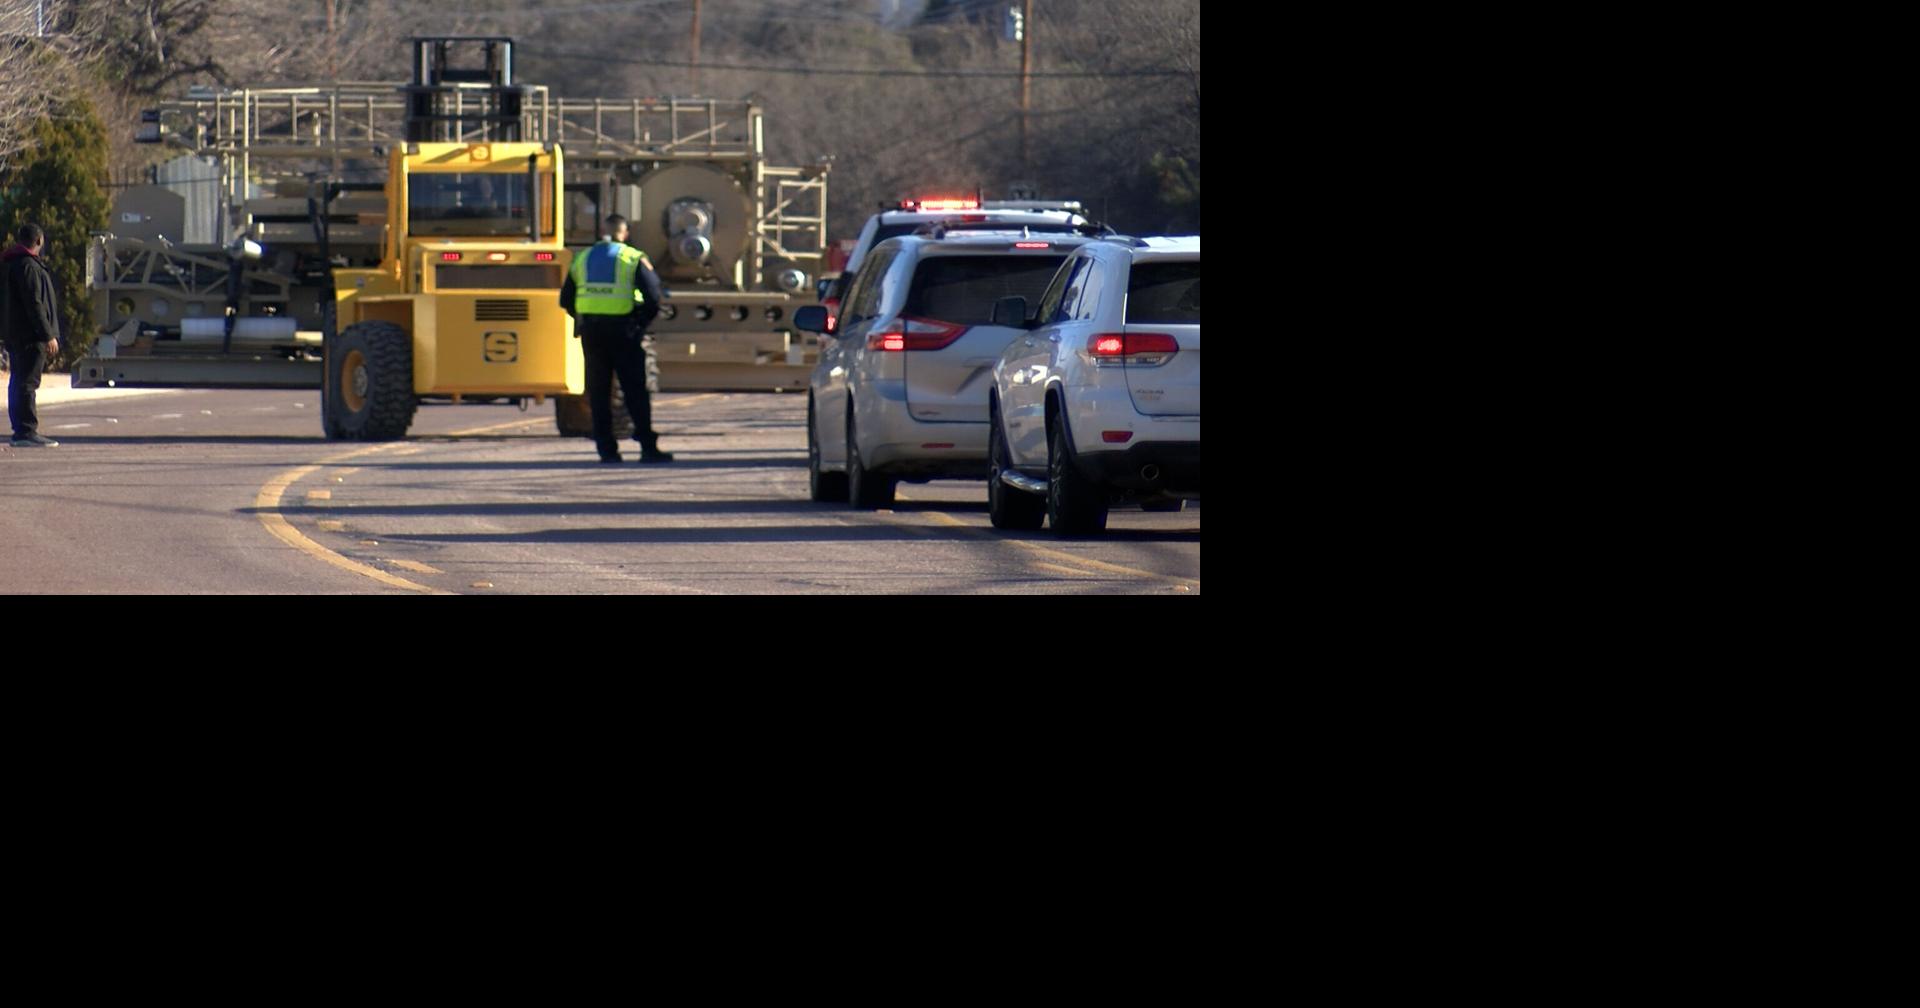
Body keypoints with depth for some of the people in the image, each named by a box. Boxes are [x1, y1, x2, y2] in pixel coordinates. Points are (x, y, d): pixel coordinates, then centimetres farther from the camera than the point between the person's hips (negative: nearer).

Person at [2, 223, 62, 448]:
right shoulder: (28, 266, -16)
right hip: (30, 336, -10)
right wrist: (48, 336, -18)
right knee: (28, 382, -10)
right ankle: (27, 431, -13)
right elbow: (34, 304, -20)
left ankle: (21, 430, 18)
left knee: (19, 381, 13)